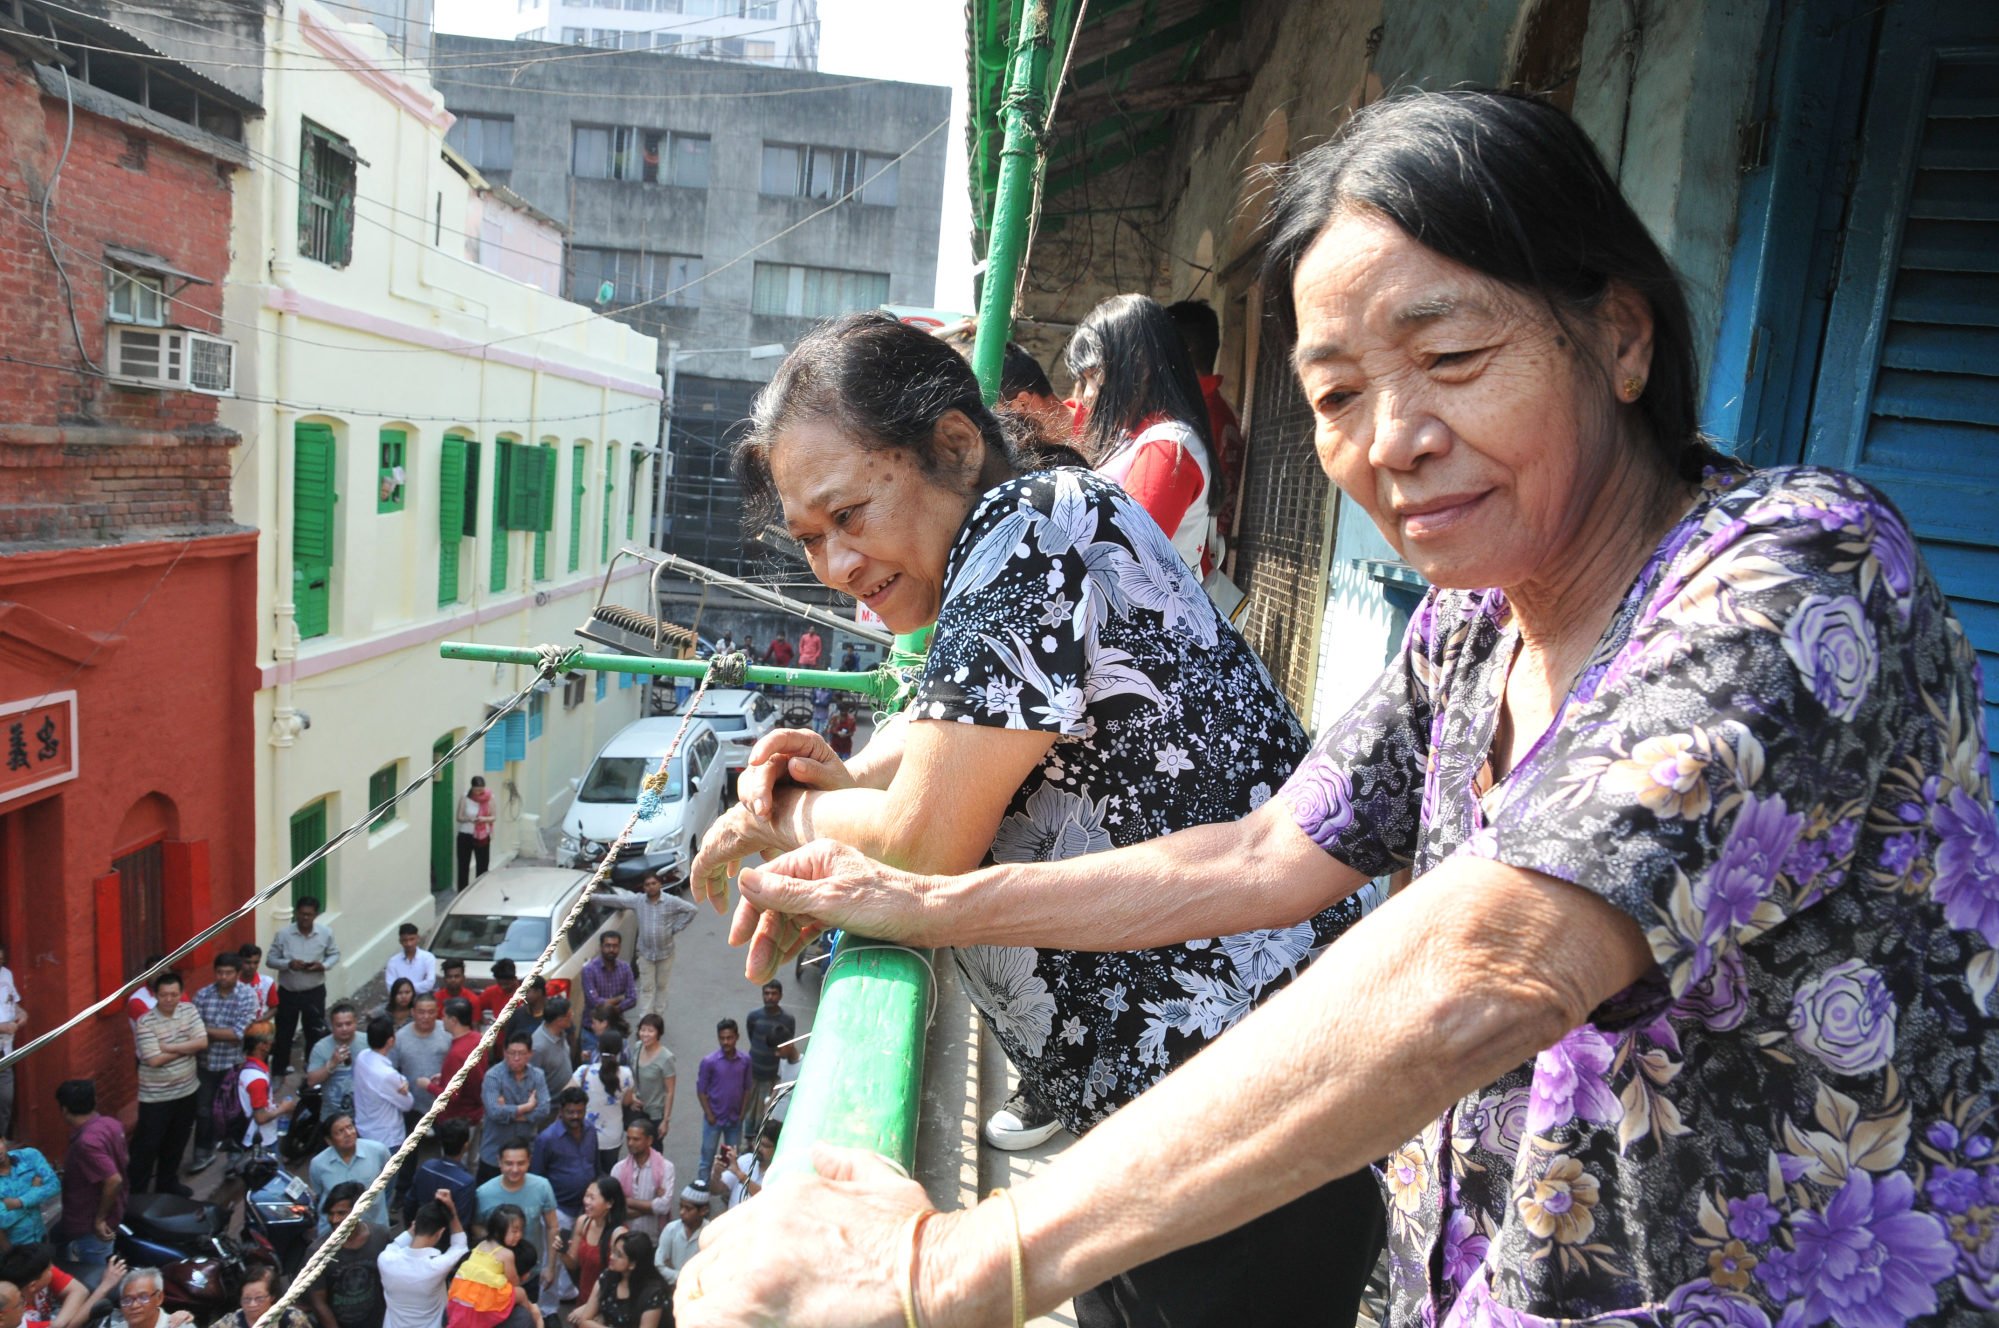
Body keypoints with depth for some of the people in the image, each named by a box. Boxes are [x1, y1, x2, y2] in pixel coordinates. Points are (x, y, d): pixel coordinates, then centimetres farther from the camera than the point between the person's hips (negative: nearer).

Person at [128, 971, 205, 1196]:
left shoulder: (189, 1009, -4)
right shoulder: (145, 1021, -19)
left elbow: (202, 1042, -11)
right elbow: (154, 1060, -24)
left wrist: (168, 1047, -19)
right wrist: (186, 1048, -14)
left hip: (186, 1090, 5)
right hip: (155, 1096, -5)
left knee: (177, 1141, 19)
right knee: (148, 1145, 4)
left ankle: (167, 1183, 37)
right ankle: (137, 1192, 19)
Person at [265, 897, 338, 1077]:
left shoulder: (326, 933, -9)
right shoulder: (283, 933, -12)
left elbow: (335, 954, 4)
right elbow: (270, 960, -6)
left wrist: (324, 965, -16)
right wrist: (288, 964, -24)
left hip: (314, 992, 0)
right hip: (288, 992, 0)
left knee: (316, 1031, 10)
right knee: (284, 1032, 13)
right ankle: (280, 1069, 31)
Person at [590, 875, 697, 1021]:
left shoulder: (672, 901, -11)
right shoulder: (638, 900, -6)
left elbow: (692, 910, -8)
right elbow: (616, 899, 0)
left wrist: (676, 928, -8)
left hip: (665, 952, -1)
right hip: (646, 953, 1)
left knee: (661, 986, 11)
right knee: (646, 988, 2)